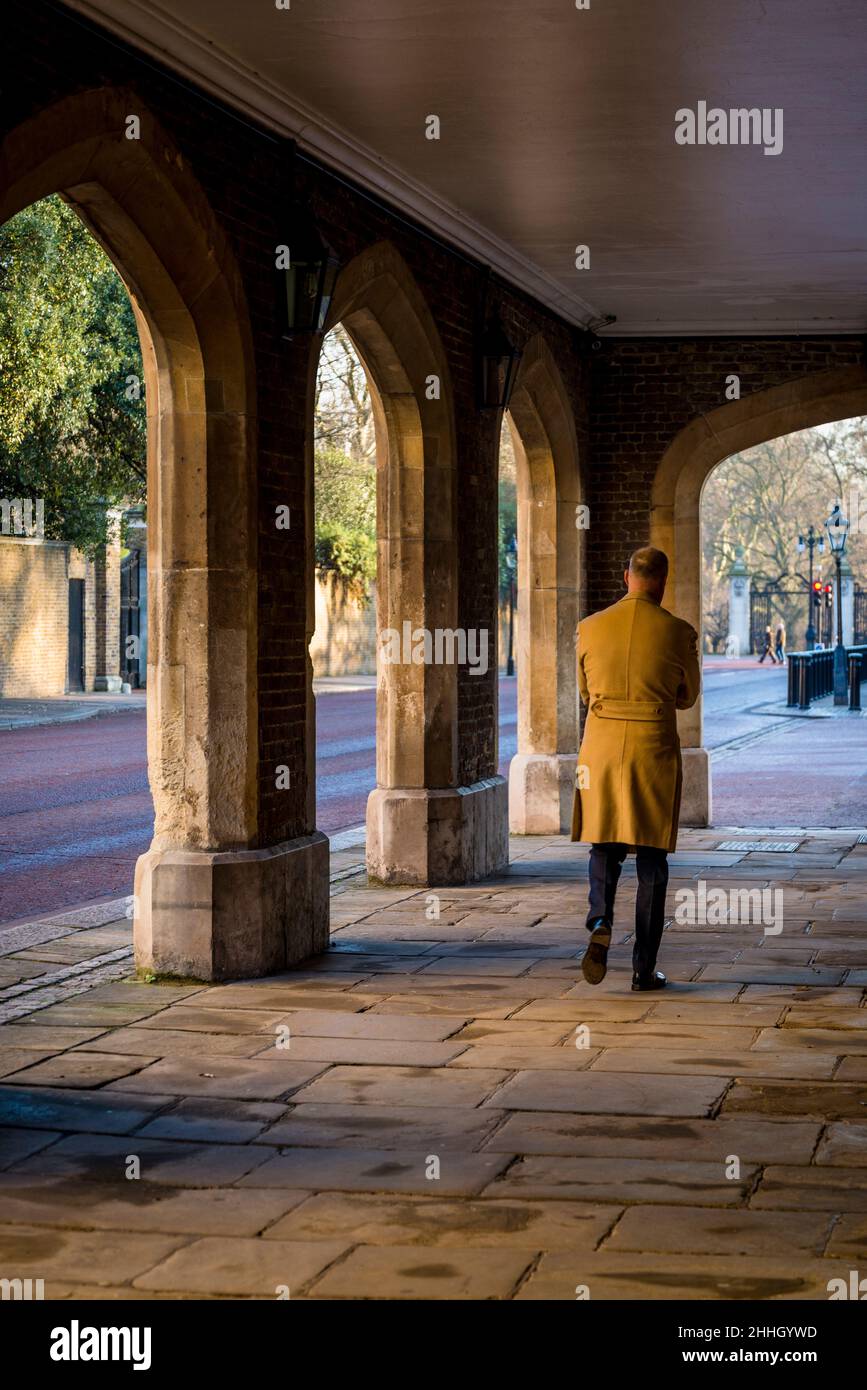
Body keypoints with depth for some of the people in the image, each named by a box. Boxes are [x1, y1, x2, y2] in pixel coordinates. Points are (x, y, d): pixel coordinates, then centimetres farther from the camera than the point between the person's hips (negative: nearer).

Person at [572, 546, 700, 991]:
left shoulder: (590, 628, 0)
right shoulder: (678, 633, -6)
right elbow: (687, 697, 9)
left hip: (601, 752, 2)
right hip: (655, 754, -2)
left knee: (605, 849, 18)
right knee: (652, 862, 8)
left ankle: (601, 923, -10)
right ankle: (645, 968, 9)